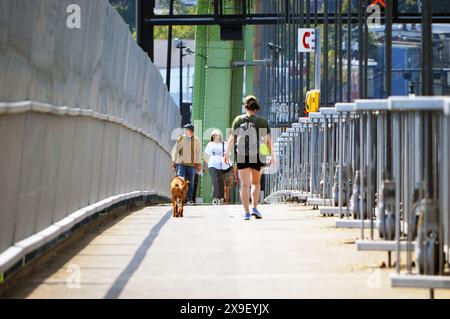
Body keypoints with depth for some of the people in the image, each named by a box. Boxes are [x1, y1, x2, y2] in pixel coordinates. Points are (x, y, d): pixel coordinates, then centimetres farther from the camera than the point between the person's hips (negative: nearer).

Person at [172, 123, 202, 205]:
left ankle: (189, 199, 10)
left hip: (191, 165, 1)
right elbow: (175, 151, 6)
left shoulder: (196, 140, 2)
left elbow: (199, 153, 5)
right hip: (181, 163, -1)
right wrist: (173, 162, 2)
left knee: (190, 182, 3)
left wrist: (199, 164, 1)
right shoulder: (181, 139, 2)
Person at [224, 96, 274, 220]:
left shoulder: (238, 120, 1)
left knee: (245, 184, 3)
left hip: (241, 157, 0)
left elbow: (231, 139, 0)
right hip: (256, 156, 0)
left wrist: (227, 154, 8)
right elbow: (268, 140, -3)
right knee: (256, 183, 19)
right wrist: (271, 156, 4)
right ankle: (254, 208, 7)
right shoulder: (262, 121, -1)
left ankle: (246, 212, -3)